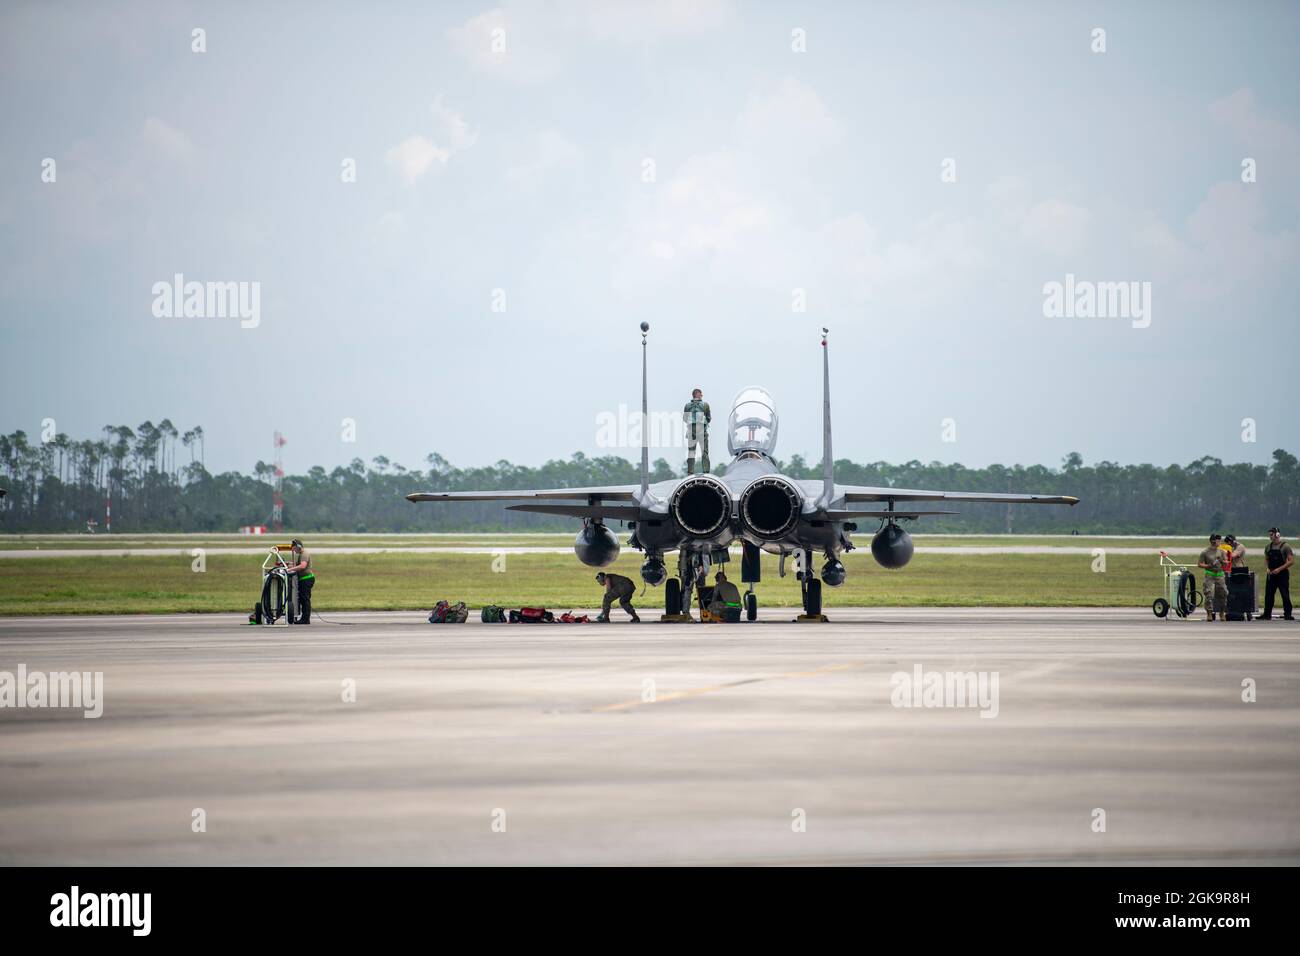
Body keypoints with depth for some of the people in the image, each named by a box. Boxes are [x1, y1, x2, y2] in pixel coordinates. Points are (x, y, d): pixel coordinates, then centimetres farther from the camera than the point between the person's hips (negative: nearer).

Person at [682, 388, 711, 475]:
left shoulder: (687, 405, 2)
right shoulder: (705, 405, -4)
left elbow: (684, 419, 10)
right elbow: (709, 418, 3)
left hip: (691, 431, 2)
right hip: (702, 431, -2)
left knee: (691, 452, 8)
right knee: (704, 453, 5)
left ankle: (690, 472, 4)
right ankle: (705, 472, -2)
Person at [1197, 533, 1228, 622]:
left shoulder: (1221, 551, 10)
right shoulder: (1205, 552, -2)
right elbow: (1199, 564, -1)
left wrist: (1221, 561, -12)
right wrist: (1209, 566, -14)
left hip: (1220, 575, 4)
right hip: (1210, 576, -4)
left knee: (1223, 594, 5)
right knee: (1209, 594, -11)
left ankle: (1222, 613, 19)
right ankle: (1209, 613, -7)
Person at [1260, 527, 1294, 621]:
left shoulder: (1285, 546, -9)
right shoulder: (1268, 546, 8)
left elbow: (1291, 561, -12)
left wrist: (1279, 569, -18)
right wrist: (1268, 568, 3)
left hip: (1282, 574, -5)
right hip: (1271, 574, 5)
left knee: (1285, 595, -4)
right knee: (1268, 595, 6)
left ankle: (1287, 615, 1)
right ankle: (1267, 614, 13)